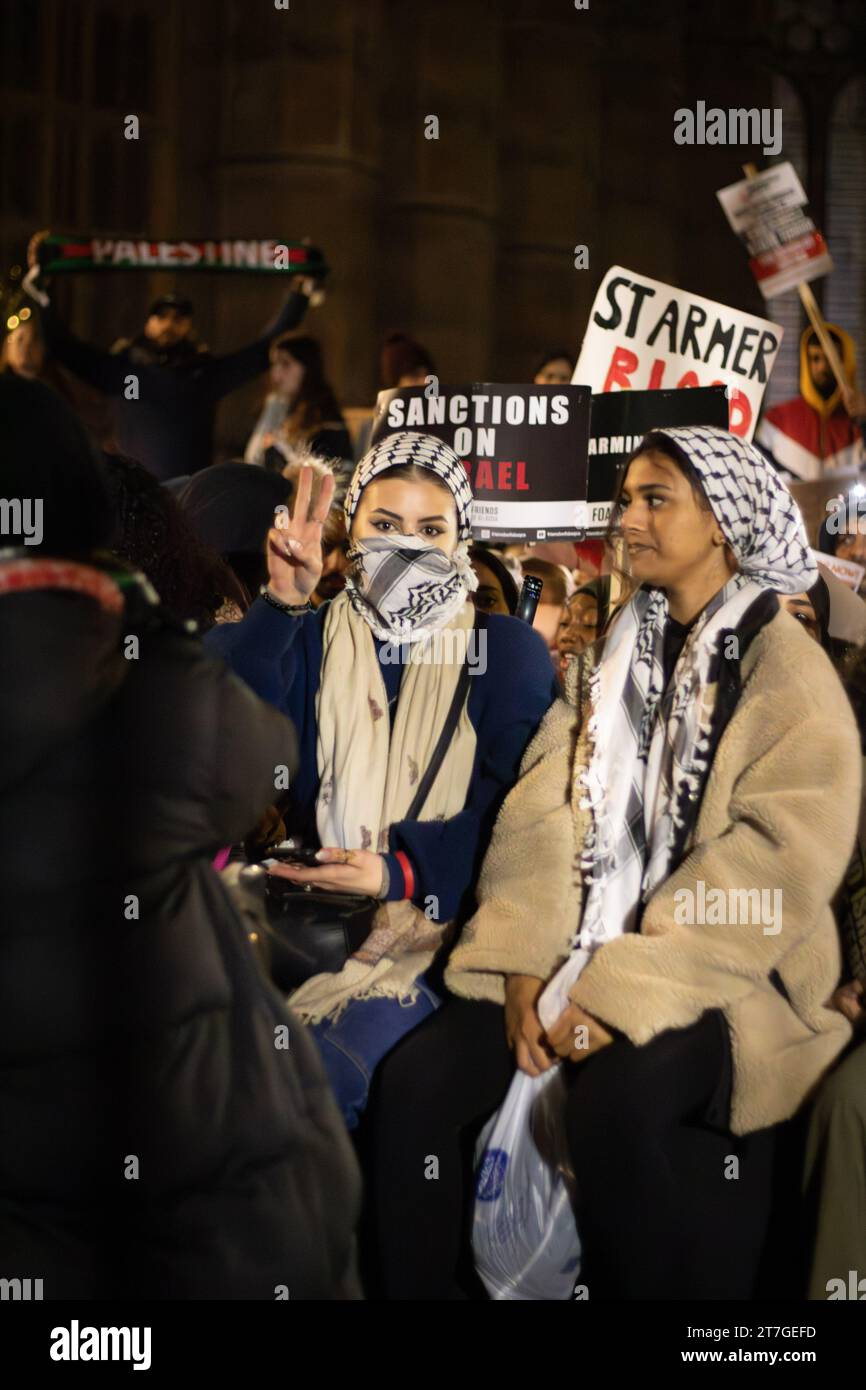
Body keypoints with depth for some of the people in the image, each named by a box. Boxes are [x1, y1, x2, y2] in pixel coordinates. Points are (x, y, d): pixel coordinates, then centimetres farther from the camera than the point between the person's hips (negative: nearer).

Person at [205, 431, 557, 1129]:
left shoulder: (507, 649, 8)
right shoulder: (312, 640, 15)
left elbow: (516, 809, -4)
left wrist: (400, 872, -17)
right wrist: (282, 604, -14)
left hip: (441, 922, -3)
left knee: (327, 1068, -29)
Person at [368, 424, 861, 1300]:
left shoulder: (788, 674, -4)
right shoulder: (614, 657, 14)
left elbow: (775, 867, -14)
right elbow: (544, 814, 4)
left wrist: (620, 995, -21)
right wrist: (528, 967, -13)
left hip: (713, 972, -5)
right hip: (579, 959, 5)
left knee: (613, 1103, -34)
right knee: (416, 1078, -18)